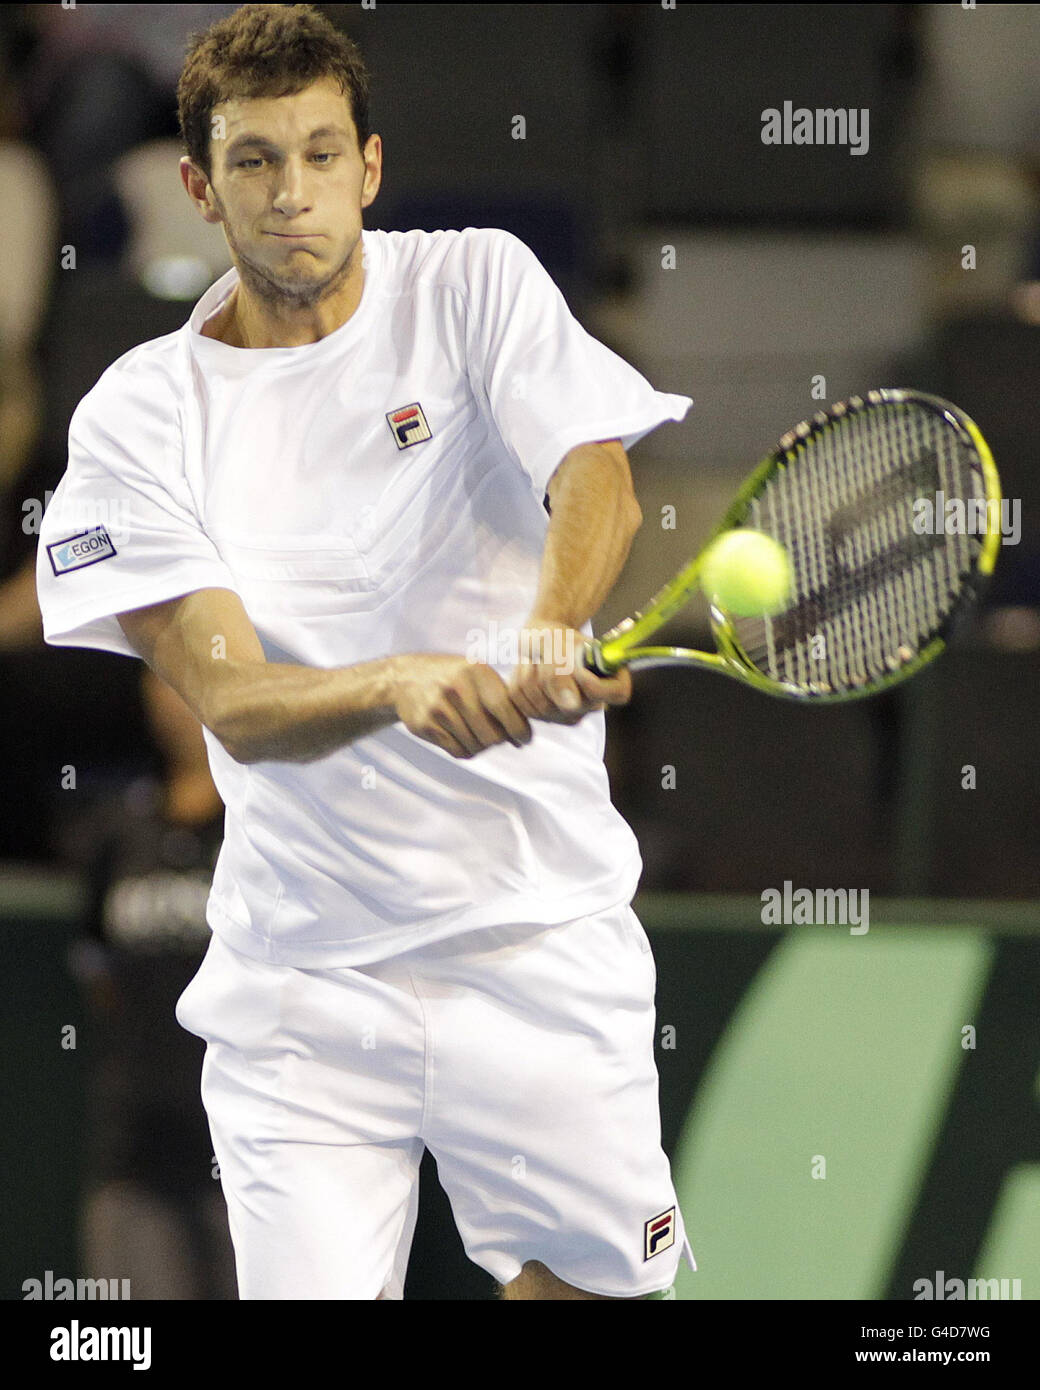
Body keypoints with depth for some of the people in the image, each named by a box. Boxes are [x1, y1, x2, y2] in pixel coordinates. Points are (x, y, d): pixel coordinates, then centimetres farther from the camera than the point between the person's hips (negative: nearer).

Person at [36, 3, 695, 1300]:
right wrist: (401, 684, -35)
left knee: (583, 1281, 1)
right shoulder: (140, 417, -3)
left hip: (541, 939, 1)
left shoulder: (476, 286, 0)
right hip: (304, 973, 0)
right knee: (308, 1291, -8)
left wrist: (554, 629, -38)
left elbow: (596, 473, -16)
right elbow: (234, 707, -14)